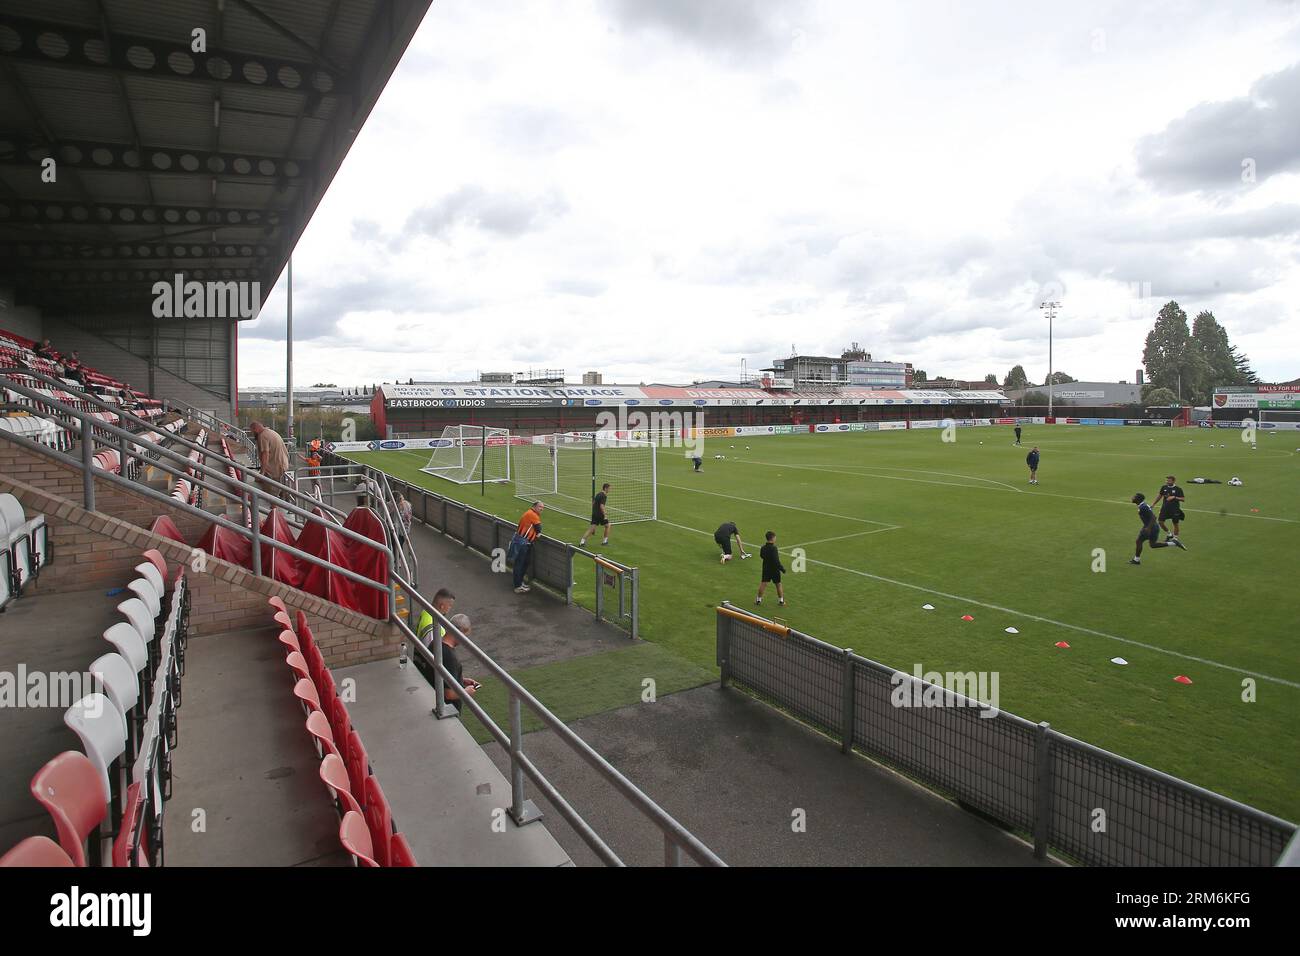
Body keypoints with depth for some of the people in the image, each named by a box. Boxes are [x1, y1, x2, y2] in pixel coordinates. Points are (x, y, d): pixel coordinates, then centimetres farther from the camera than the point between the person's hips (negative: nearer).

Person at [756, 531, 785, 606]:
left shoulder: (763, 548, -6)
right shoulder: (773, 548, -25)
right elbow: (776, 561, -26)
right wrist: (782, 568, -16)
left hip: (766, 569, 5)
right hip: (775, 569, -5)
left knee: (763, 584, 12)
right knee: (778, 585, 11)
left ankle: (759, 599, 18)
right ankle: (781, 601, 21)